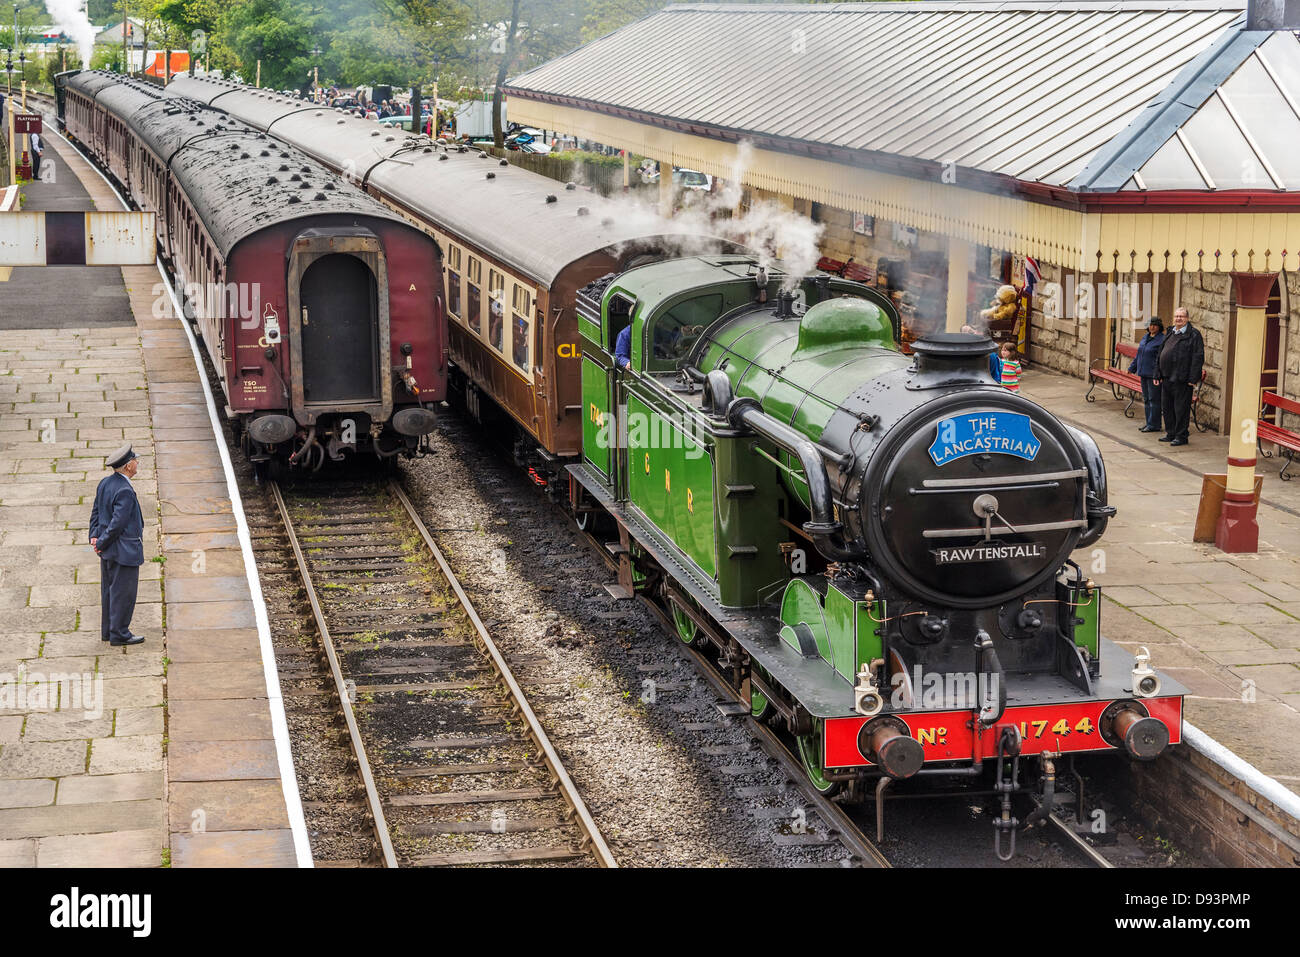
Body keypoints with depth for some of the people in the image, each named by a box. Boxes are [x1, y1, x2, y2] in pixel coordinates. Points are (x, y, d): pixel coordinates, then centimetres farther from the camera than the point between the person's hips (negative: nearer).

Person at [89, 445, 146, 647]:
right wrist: (102, 543, -11)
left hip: (108, 549, 10)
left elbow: (96, 511, 12)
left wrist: (94, 536, 6)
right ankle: (119, 634, 5)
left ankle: (108, 630, 26)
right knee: (123, 592, -1)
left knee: (109, 590, 17)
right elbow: (118, 522, -22)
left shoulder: (105, 483, 7)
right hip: (124, 549, -10)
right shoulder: (125, 491, -23)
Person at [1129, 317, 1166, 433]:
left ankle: (1154, 425, 0)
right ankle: (1149, 423, 21)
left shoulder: (1162, 340, -13)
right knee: (1146, 399, 13)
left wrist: (1157, 375, -24)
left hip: (1154, 375, -9)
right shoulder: (1145, 337, 14)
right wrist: (1132, 367, 24)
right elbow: (1138, 355, 23)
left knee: (1154, 399, -5)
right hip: (1144, 373, 9)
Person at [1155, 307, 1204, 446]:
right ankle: (1171, 433, 24)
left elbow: (1198, 357, -12)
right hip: (1167, 378, 8)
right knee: (1166, 407, 13)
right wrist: (1158, 375, 15)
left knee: (1181, 408, -3)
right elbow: (1160, 355, 21)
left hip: (1182, 379, -8)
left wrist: (1193, 378, -18)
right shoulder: (1170, 335, 17)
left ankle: (1181, 436, 4)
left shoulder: (1194, 335, -6)